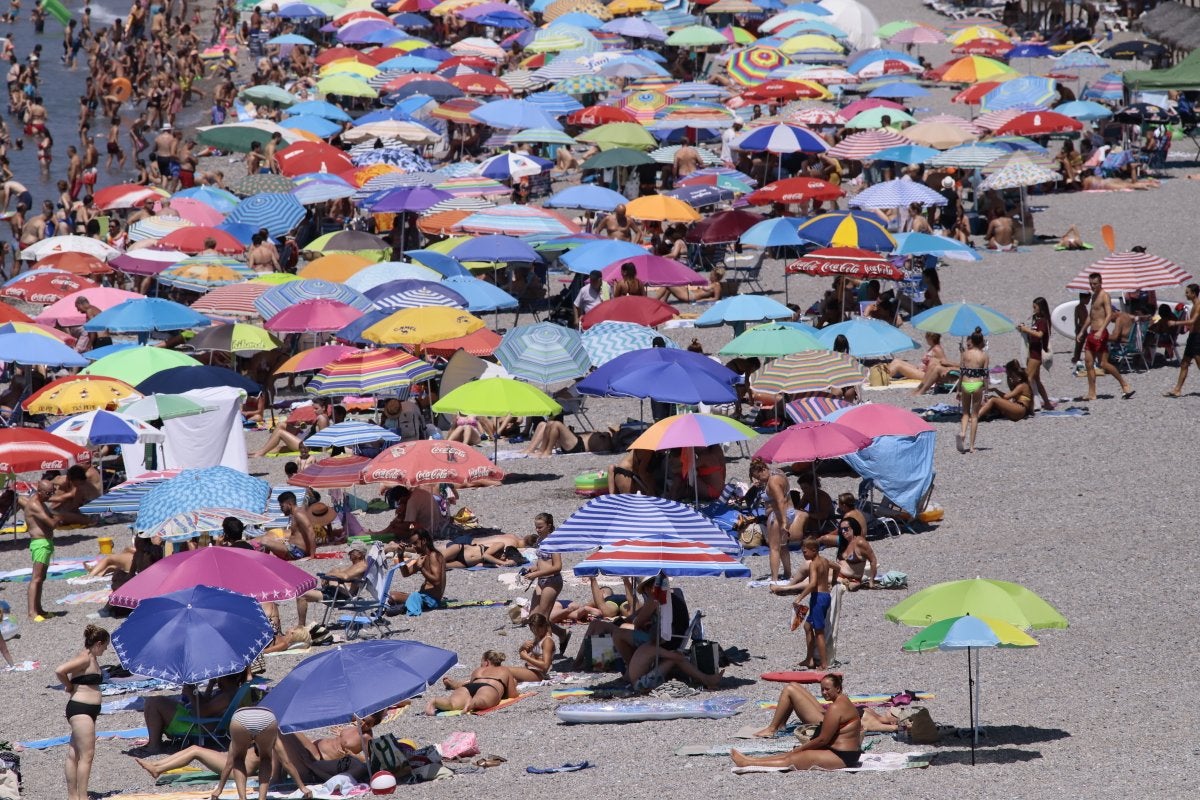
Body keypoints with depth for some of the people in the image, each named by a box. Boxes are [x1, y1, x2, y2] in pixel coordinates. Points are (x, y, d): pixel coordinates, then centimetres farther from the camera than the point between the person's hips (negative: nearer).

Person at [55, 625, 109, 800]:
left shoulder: (92, 659, 14)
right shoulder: (85, 659, -15)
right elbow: (59, 671, -26)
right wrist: (69, 687, -10)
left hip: (88, 712, 10)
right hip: (80, 709, -10)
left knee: (74, 754, 13)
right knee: (87, 754, -11)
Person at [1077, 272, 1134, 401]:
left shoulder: (1105, 296, -10)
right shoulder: (1094, 296, 18)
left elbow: (1109, 315, -20)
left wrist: (1100, 331, -30)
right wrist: (1082, 331, 27)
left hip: (1100, 334, -9)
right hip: (1091, 333, 9)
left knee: (1104, 364, -10)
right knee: (1088, 363, 5)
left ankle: (1125, 385, 0)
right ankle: (1091, 393, 8)